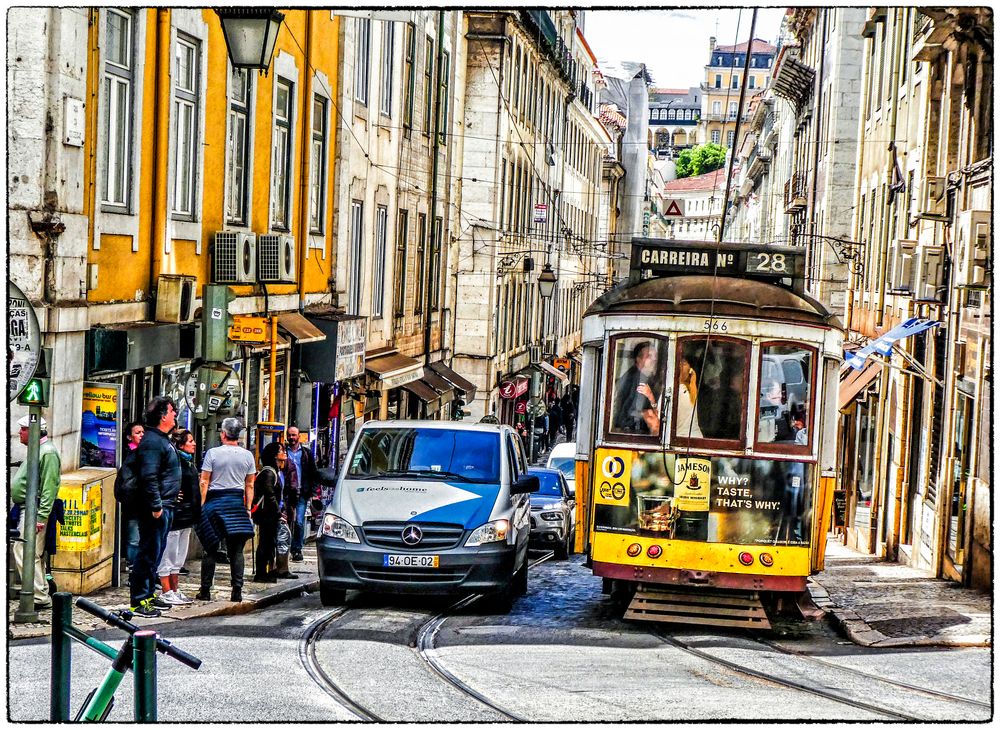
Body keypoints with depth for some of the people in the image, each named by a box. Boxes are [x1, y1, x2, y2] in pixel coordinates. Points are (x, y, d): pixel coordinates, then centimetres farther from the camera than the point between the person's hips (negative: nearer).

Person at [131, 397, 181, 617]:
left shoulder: (162, 440, 17)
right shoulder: (152, 442, -16)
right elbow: (149, 477, -23)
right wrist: (156, 506, -24)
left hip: (164, 507, 11)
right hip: (156, 508, -11)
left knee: (156, 552, 16)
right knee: (149, 553, -7)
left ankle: (148, 595, 25)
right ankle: (139, 601, -4)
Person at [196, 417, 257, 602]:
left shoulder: (212, 453, -4)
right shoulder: (247, 456, 4)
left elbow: (204, 482, -5)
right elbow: (250, 486, 6)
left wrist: (201, 506, -2)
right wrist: (248, 508, 11)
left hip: (215, 501, -2)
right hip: (237, 503, 2)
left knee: (210, 549, 4)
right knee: (236, 551, 3)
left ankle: (205, 591, 5)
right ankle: (237, 591, -3)